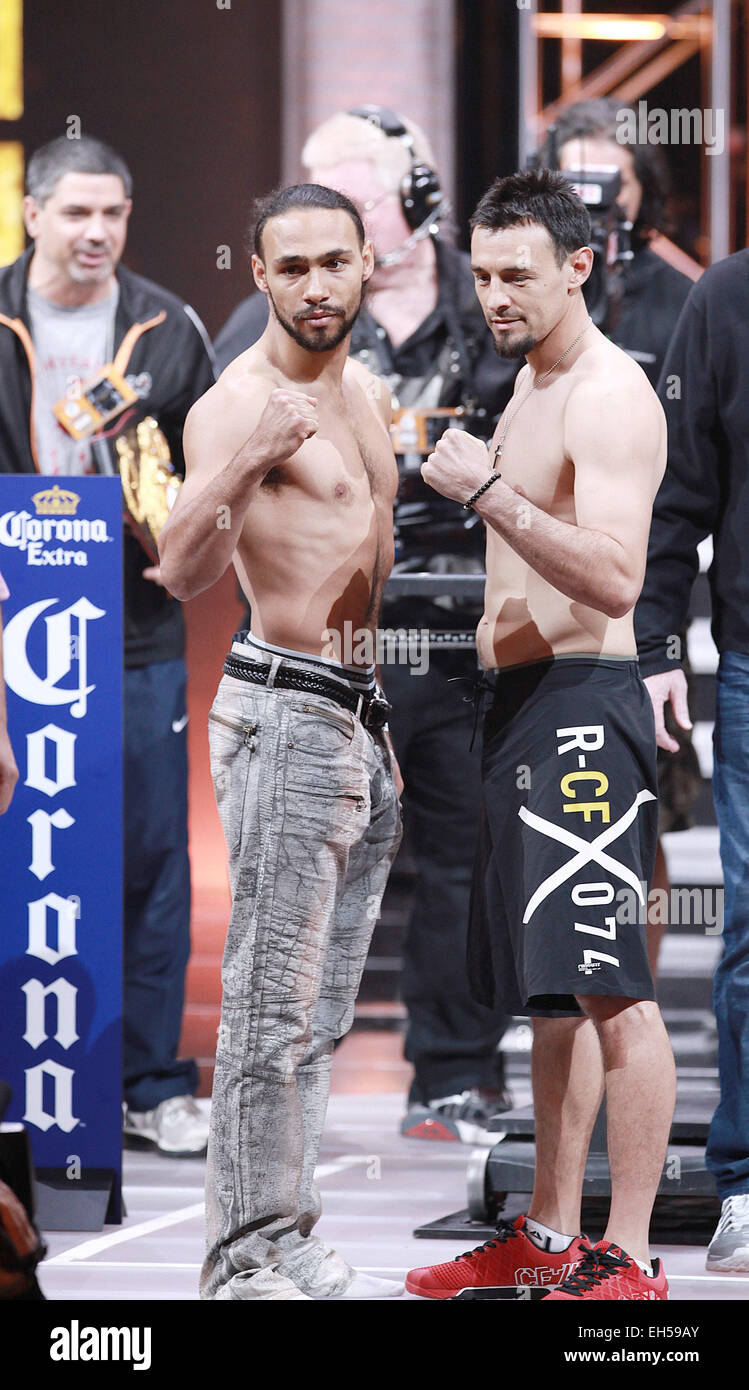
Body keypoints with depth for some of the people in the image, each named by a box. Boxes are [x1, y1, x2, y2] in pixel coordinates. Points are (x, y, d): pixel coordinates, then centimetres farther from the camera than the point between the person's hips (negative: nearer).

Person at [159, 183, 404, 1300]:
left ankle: (289, 1240, 16)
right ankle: (246, 1260, -7)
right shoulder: (239, 402, -14)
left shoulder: (367, 392, 13)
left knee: (325, 1008, 11)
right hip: (287, 714, -9)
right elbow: (184, 572, -28)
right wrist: (234, 471, -45)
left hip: (366, 720, 9)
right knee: (274, 1005, -9)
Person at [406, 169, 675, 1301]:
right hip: (521, 704, 11)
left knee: (612, 989, -11)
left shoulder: (609, 395, -12)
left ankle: (628, 1258, -13)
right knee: (553, 992, 14)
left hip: (583, 708, -10)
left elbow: (617, 577, -24)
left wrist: (489, 493, -28)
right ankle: (549, 1237, 20)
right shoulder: (533, 386, 19)